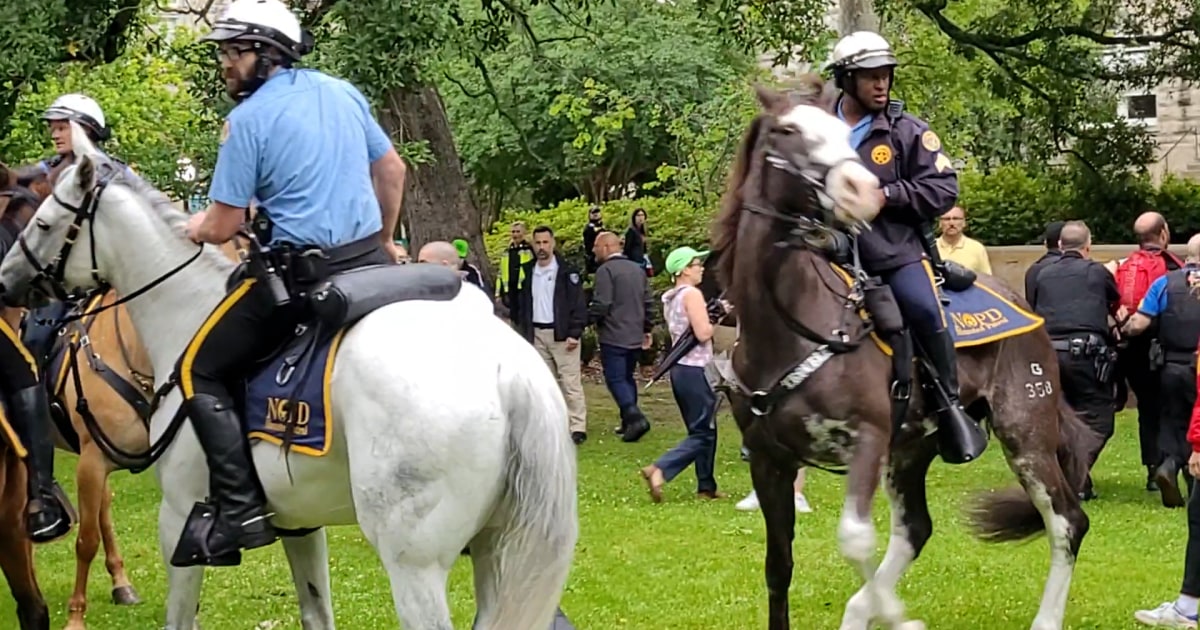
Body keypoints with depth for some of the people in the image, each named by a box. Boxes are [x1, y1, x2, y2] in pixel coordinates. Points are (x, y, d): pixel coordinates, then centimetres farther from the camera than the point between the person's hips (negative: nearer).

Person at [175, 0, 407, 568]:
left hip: (298, 274, -6)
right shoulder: (342, 93, 11)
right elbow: (392, 169, 21)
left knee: (199, 372, 4)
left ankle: (239, 507, -9)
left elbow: (222, 226, -8)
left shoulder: (248, 119, -9)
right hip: (371, 262, 7)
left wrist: (195, 227, 15)